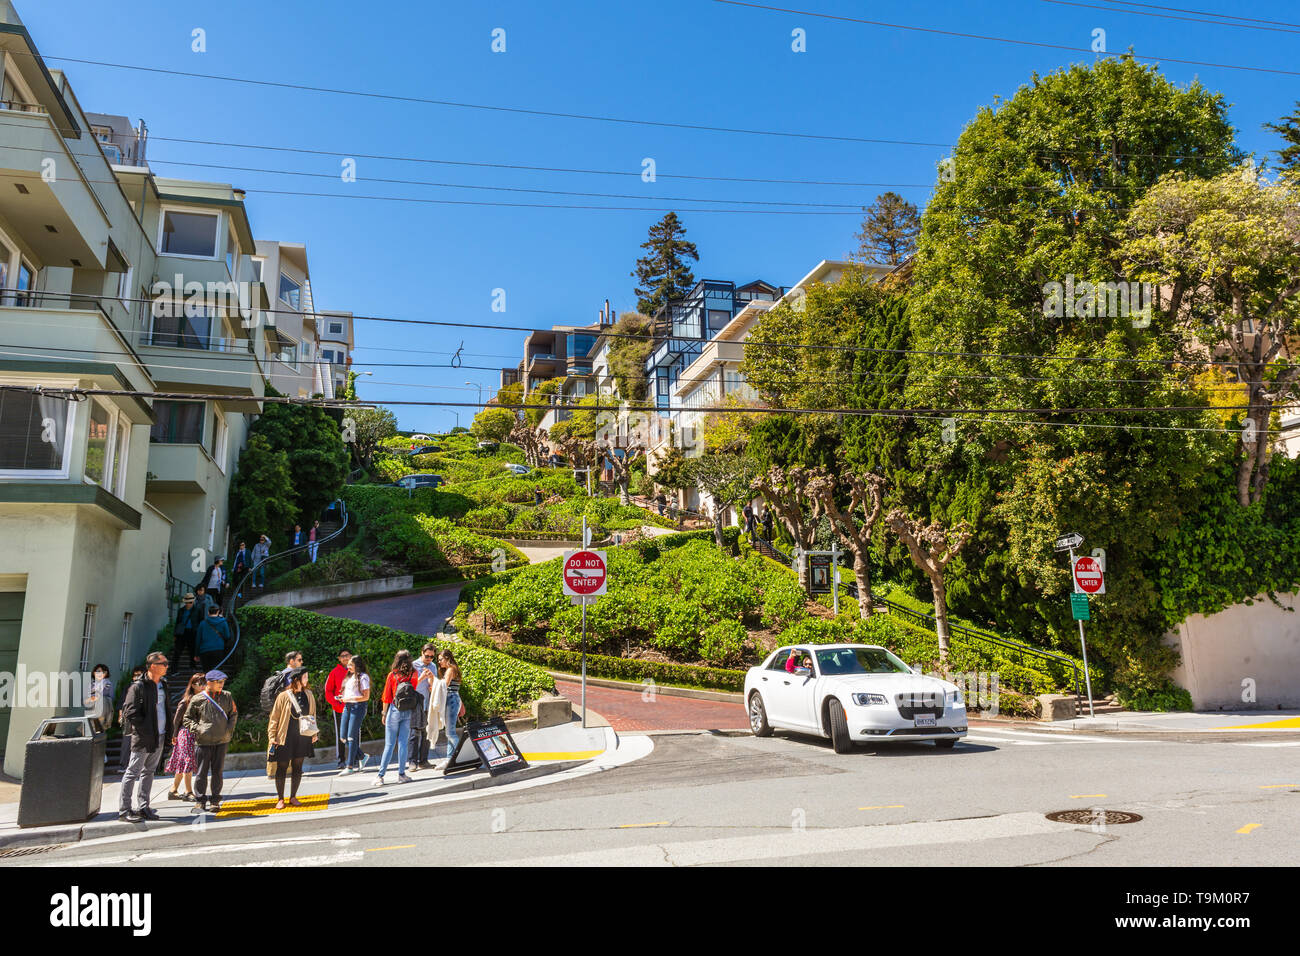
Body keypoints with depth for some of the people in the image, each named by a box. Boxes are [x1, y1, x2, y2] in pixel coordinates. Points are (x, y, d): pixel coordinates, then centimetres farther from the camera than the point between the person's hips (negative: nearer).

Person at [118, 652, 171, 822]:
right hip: (143, 739, -8)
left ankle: (143, 807, 21)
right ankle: (124, 810, 7)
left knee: (149, 772, 13)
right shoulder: (138, 687, -13)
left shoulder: (162, 685, 12)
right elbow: (130, 713, -16)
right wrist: (146, 731, -17)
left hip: (159, 738, 8)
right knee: (133, 772, -1)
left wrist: (167, 730, 10)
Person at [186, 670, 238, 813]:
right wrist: (196, 729, -6)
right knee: (201, 772, 2)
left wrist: (230, 729, 4)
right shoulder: (198, 699, -3)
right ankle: (200, 800, 16)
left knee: (218, 771, 6)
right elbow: (187, 718, 8)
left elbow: (234, 714, 15)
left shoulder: (227, 696, 4)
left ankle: (215, 801, 16)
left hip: (222, 741, 2)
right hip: (203, 741, -2)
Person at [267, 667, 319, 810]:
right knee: (282, 767, 4)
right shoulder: (284, 696, -8)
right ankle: (280, 799, 16)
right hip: (285, 737, -4)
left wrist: (314, 733, 11)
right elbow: (274, 717, -3)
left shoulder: (309, 695, 5)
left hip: (303, 737, 4)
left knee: (297, 767, 8)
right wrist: (272, 736, -7)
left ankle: (293, 797, 20)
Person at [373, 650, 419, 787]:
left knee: (389, 745, 3)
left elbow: (387, 697, 0)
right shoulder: (413, 675, 1)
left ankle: (380, 776, 2)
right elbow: (414, 690, 9)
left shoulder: (392, 675, -3)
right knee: (403, 743, 6)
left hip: (394, 711, -1)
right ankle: (401, 774, 7)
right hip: (408, 713, 1)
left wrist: (384, 714, 7)